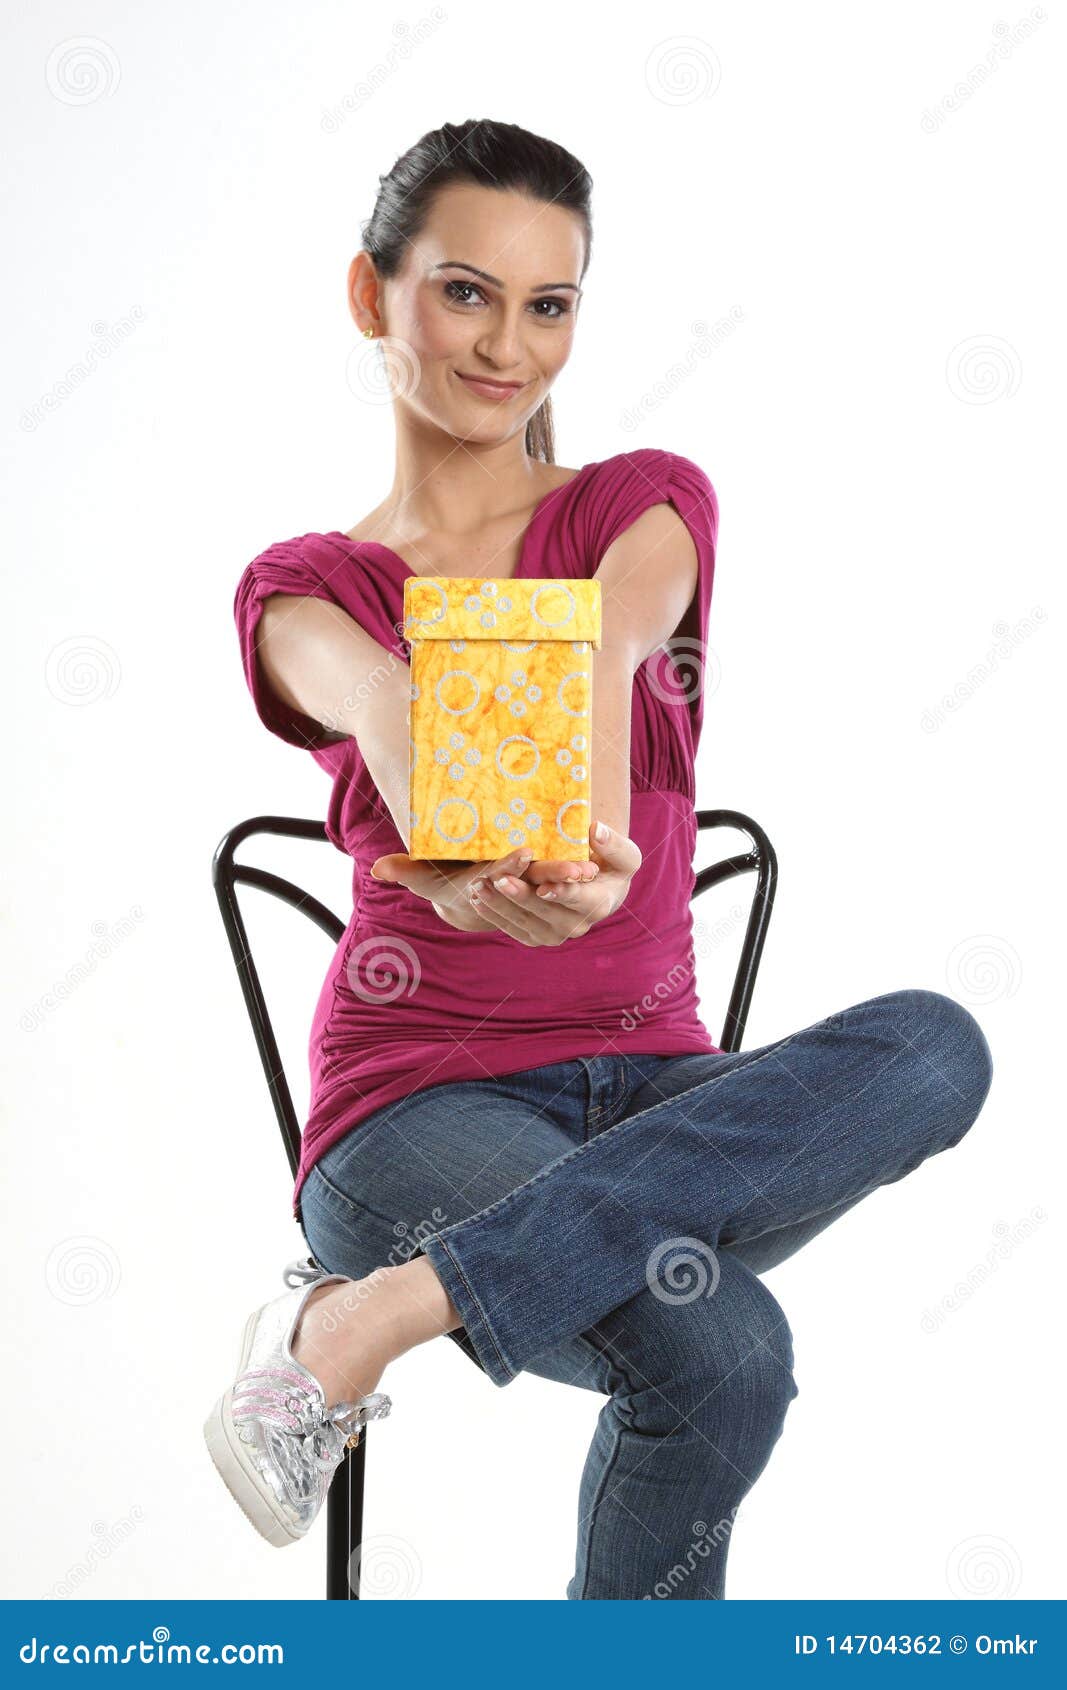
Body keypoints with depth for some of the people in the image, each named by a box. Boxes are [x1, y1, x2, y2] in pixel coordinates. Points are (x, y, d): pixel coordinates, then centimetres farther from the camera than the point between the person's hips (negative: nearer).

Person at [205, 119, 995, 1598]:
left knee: (936, 1045, -32)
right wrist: (449, 857, -47)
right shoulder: (304, 590, 5)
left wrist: (592, 835, -43)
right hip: (423, 1100, -3)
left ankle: (374, 1311, -30)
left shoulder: (647, 504, 8)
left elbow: (605, 648, -19)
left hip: (648, 1083, 4)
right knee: (719, 1355, -34)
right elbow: (376, 703, -22)